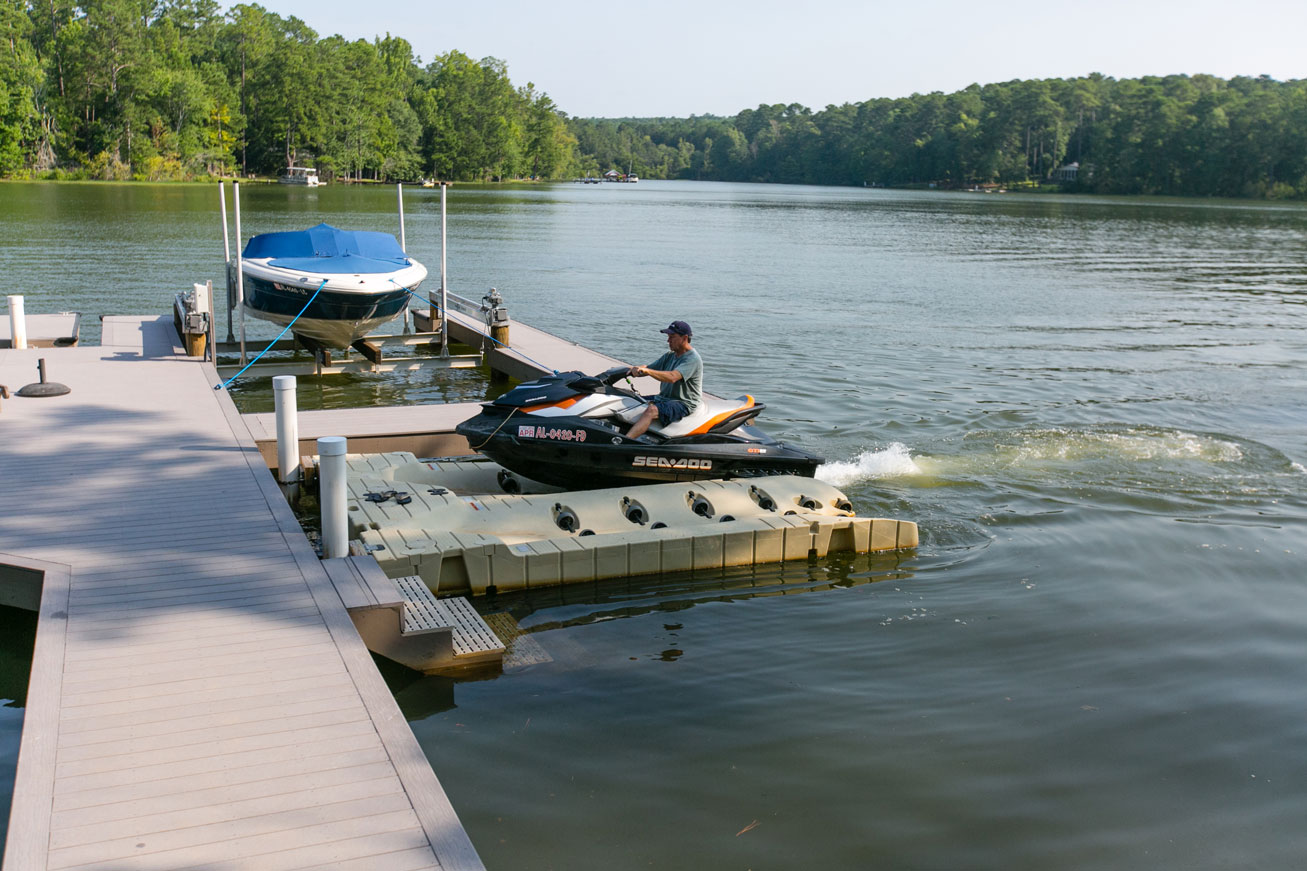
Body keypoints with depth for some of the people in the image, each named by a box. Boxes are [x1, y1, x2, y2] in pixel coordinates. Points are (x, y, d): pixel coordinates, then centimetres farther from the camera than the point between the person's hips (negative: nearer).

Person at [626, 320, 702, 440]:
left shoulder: (692, 359, -15)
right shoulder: (669, 356, 14)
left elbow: (672, 377, -31)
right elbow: (648, 368, 12)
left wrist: (646, 371, -39)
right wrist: (634, 369, -10)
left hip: (684, 403, -10)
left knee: (652, 410, -33)